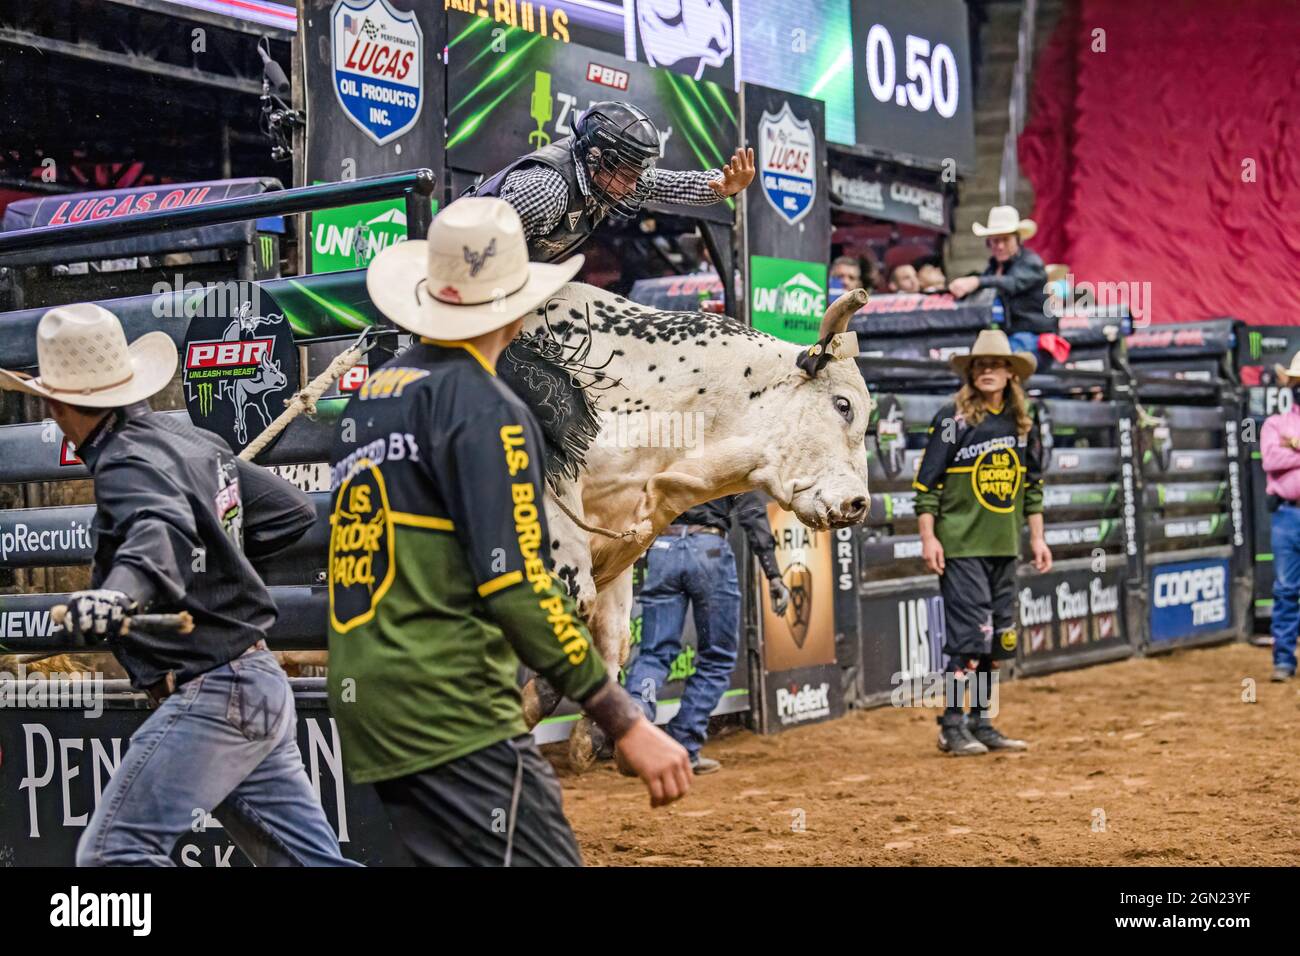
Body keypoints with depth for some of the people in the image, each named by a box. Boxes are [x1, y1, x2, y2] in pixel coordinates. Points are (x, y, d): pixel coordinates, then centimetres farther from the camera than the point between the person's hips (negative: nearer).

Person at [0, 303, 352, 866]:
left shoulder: (130, 463, -14)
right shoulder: (194, 441, 10)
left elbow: (162, 530, -37)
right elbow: (292, 512, 17)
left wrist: (121, 588, -57)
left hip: (208, 699, -9)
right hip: (258, 686, 9)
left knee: (112, 853, -7)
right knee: (309, 858, 10)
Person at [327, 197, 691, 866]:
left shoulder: (369, 396, 15)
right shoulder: (482, 408, -10)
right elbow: (518, 588, -18)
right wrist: (627, 725, -17)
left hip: (364, 709, 9)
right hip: (453, 715, -9)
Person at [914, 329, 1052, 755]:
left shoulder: (1023, 424, 11)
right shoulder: (952, 419, -6)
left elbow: (1032, 486, 19)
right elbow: (926, 482, -6)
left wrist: (1037, 537, 14)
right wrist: (928, 537, -12)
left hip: (1004, 547, 6)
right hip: (961, 546, -6)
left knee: (998, 637, 8)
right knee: (969, 635, -9)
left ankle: (980, 723, 18)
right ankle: (952, 726, 0)